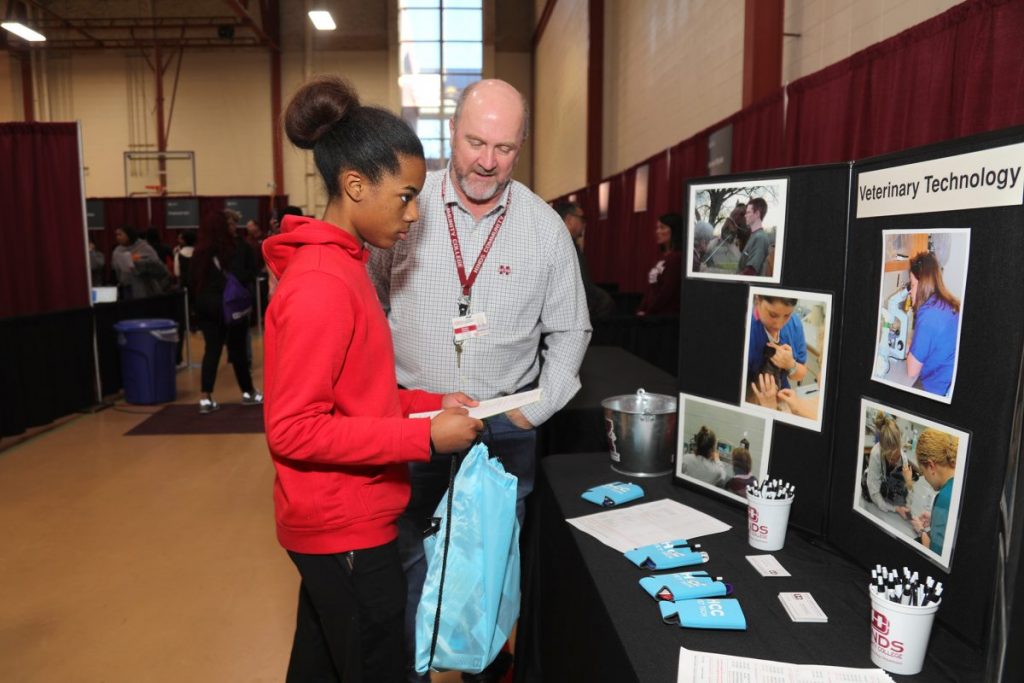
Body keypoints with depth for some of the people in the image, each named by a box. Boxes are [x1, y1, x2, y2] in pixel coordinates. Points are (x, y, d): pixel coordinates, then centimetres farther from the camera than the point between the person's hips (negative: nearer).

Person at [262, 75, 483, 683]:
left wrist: (429, 402, 3)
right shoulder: (320, 284, -23)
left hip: (339, 522, 9)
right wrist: (425, 435, -22)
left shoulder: (340, 266, 7)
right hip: (346, 530, -9)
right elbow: (294, 429, -24)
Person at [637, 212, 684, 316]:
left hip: (668, 314, -8)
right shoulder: (662, 257, 15)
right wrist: (641, 310, 5)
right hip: (654, 313, 8)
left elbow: (667, 291, -17)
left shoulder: (677, 257, -13)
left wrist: (647, 313, -12)